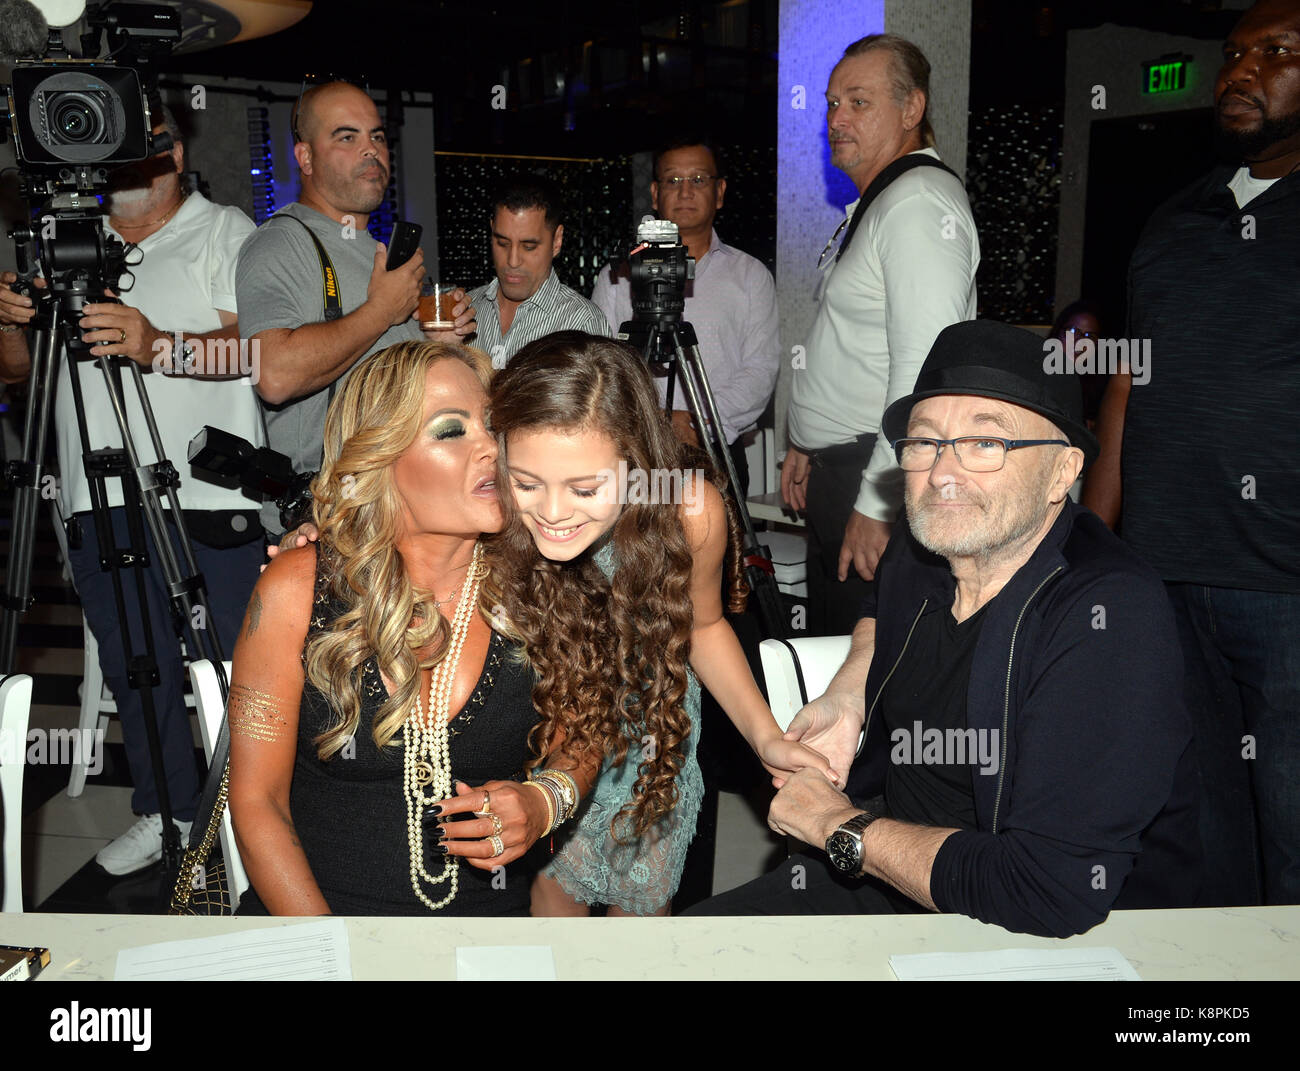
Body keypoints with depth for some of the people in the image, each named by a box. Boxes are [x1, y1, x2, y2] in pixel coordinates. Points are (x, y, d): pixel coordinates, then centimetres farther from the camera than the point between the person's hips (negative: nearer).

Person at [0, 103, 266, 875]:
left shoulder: (225, 232, 4)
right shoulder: (68, 243, 18)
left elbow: (258, 345, -12)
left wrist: (159, 346, -28)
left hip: (209, 491, -4)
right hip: (100, 495, 5)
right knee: (134, 665, 10)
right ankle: (167, 812, 25)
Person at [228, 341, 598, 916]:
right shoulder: (296, 588, -8)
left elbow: (578, 739, 12)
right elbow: (257, 802, -4)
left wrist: (544, 802, -9)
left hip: (491, 908, 2)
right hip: (311, 906, -2)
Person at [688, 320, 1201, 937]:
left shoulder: (1109, 616, -26)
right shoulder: (920, 548, -4)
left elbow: (1055, 893, -33)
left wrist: (839, 826, -20)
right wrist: (846, 697, 3)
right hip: (888, 873, 7)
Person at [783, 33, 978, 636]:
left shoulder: (920, 202, -15)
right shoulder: (873, 202, 18)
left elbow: (923, 370, -24)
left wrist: (876, 503, -24)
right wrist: (805, 442, 24)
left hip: (881, 478, -10)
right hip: (834, 469, 10)